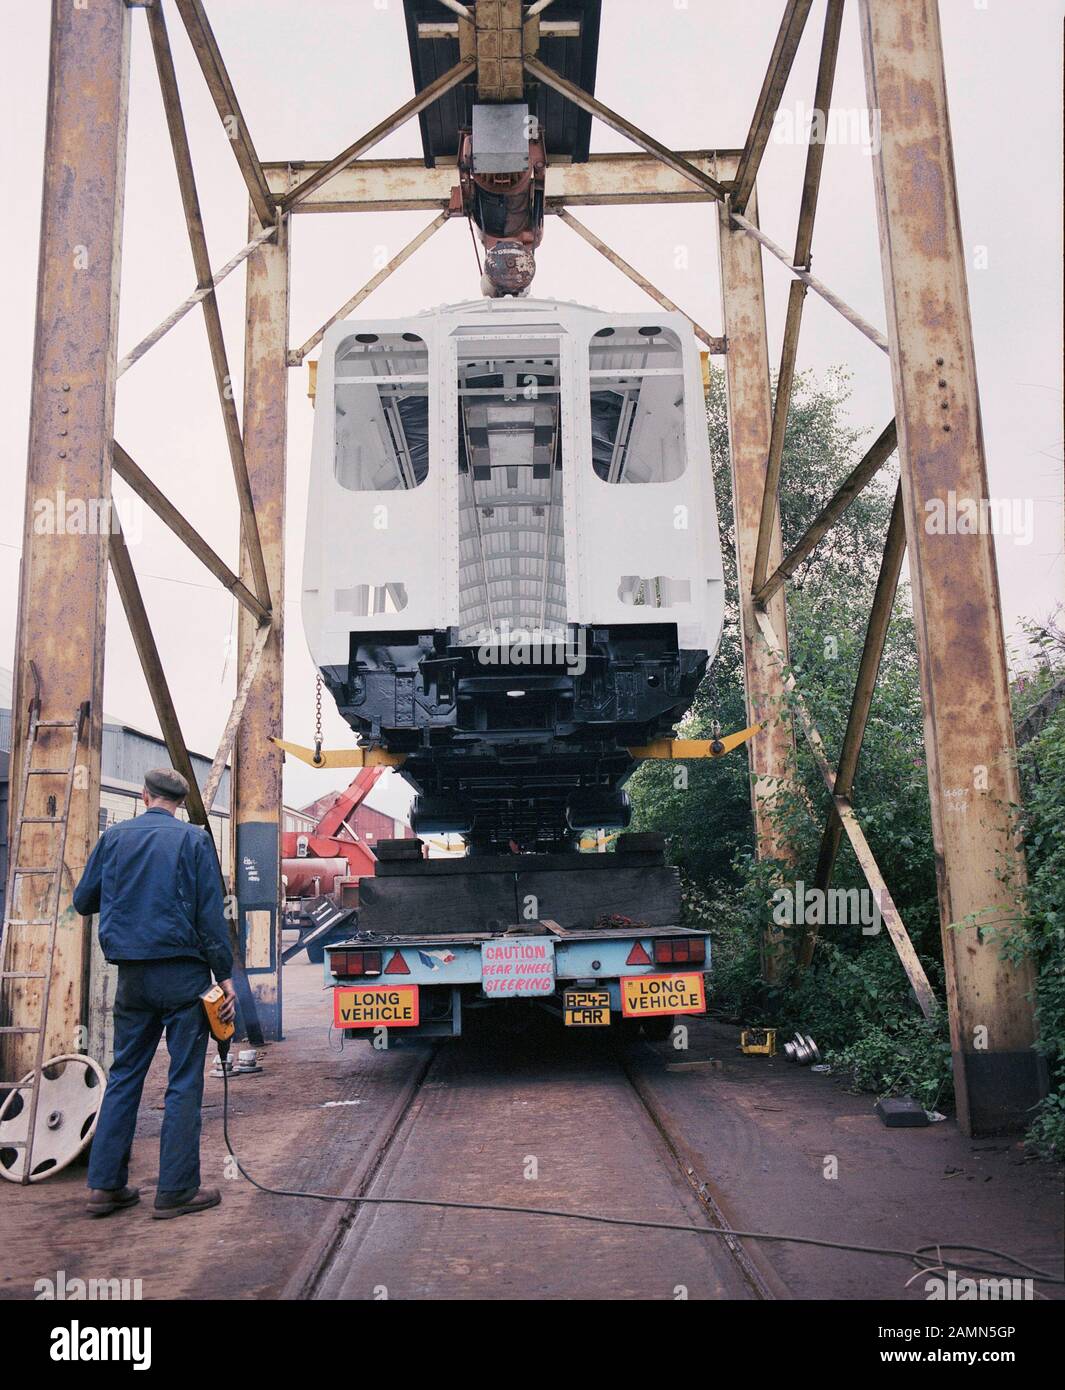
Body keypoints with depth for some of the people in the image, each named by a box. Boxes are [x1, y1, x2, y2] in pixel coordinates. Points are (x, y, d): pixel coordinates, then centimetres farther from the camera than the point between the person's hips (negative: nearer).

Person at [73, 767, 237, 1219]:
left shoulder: (114, 837, 6)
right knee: (184, 1080, 2)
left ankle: (105, 1185, 17)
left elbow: (83, 902, 13)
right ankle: (176, 1191, 5)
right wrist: (224, 975, -4)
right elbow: (211, 913, -8)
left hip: (132, 974, 4)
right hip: (182, 972, -4)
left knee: (124, 1074, 14)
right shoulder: (193, 839, -5)